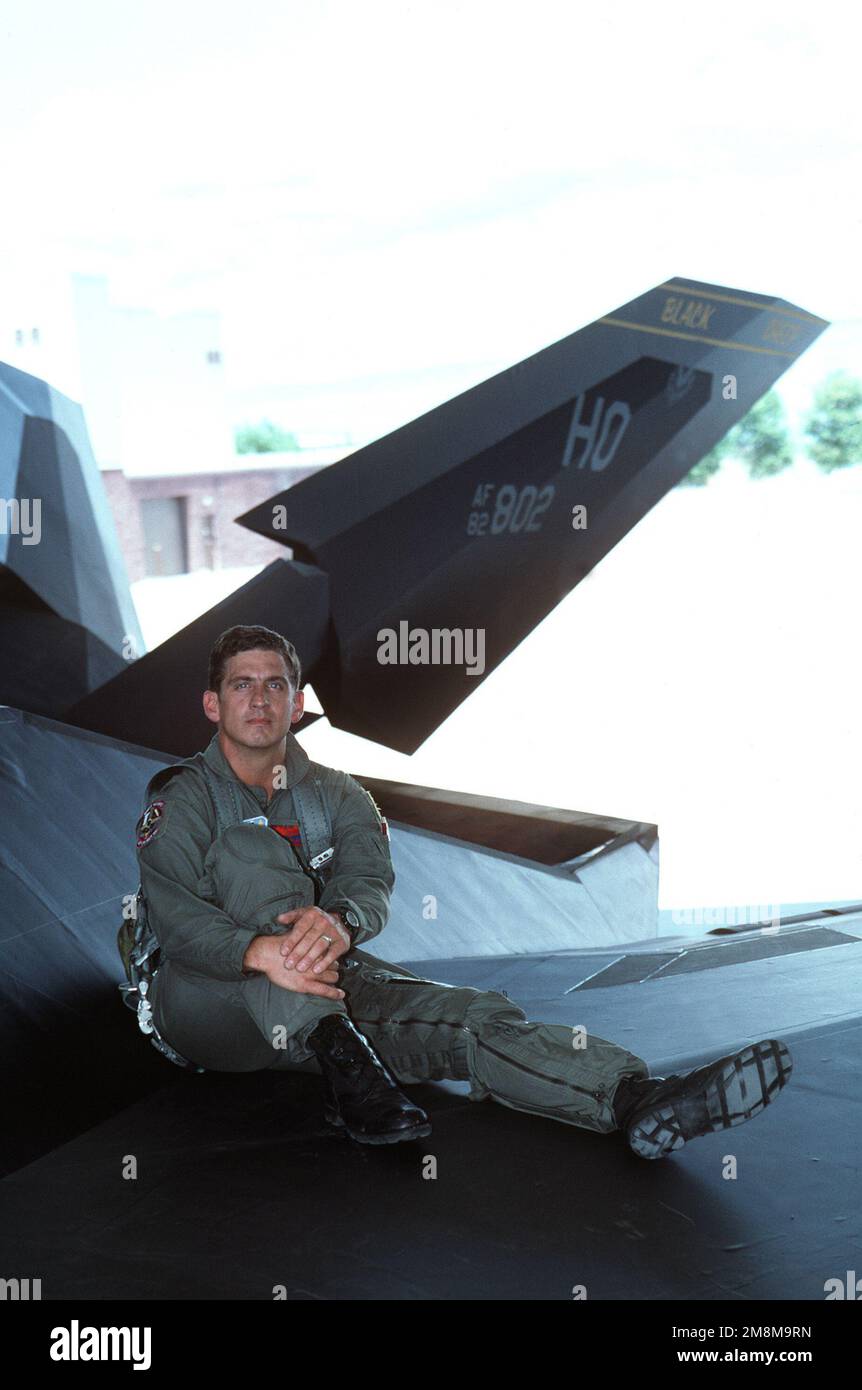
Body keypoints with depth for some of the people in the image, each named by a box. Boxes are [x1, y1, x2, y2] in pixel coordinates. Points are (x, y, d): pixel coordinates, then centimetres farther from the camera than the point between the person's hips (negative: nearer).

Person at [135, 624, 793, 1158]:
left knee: (472, 1015, -22)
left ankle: (636, 1098, -41)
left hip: (323, 979, 3)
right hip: (206, 998, -3)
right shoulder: (182, 800, 0)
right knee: (251, 848, -30)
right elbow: (177, 919, -17)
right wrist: (261, 953, -38)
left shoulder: (334, 794, 11)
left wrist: (338, 921, -35)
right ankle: (338, 1057, -42)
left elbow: (372, 881, -8)